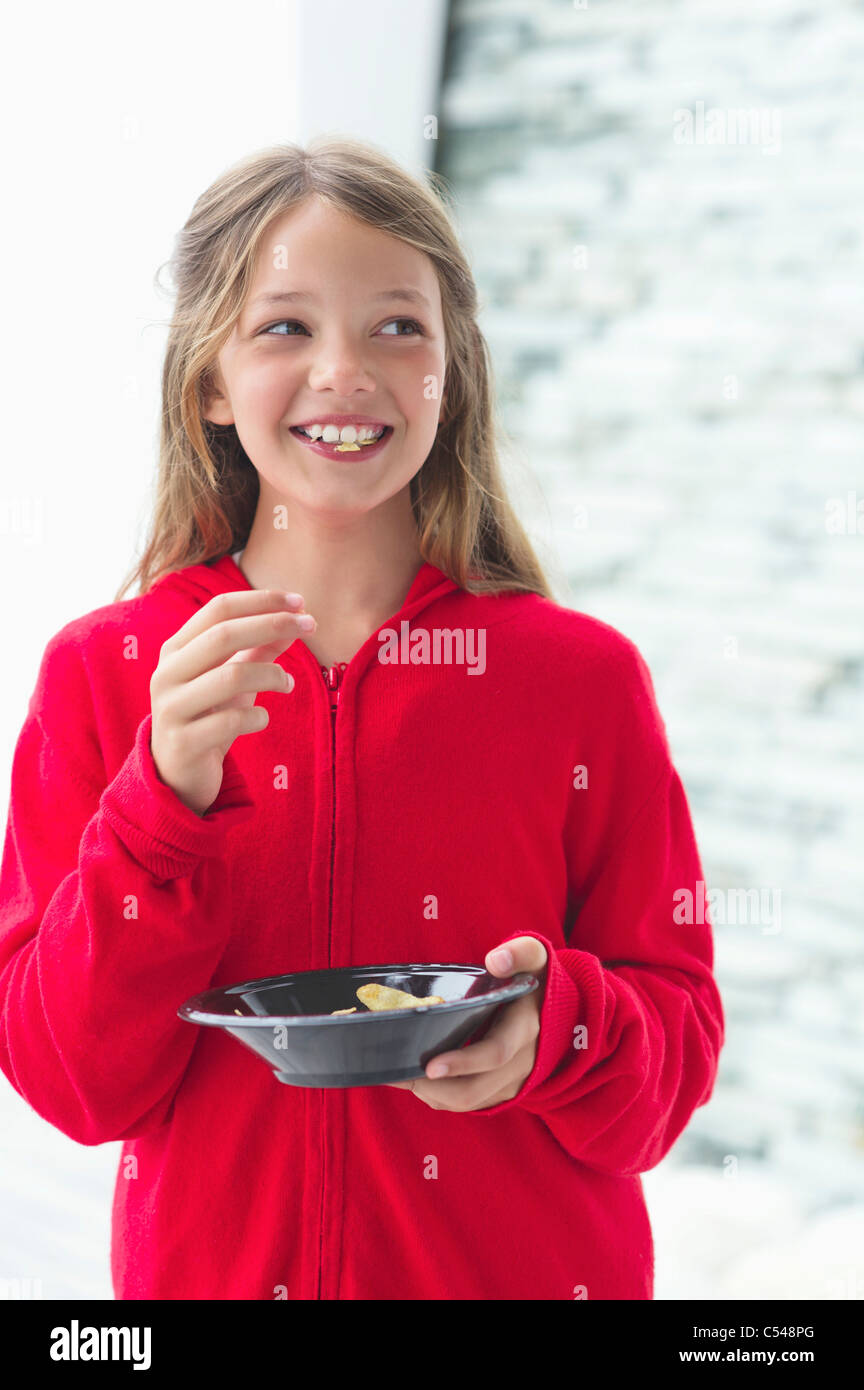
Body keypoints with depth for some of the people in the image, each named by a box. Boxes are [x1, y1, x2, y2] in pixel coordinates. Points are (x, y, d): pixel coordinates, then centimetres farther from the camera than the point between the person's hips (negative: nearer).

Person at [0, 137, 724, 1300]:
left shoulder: (583, 677, -7)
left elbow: (679, 1047, -4)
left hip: (528, 1268, 0)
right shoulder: (102, 674, -5)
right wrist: (169, 798, -22)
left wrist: (553, 1029, -24)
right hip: (210, 1267, 1)